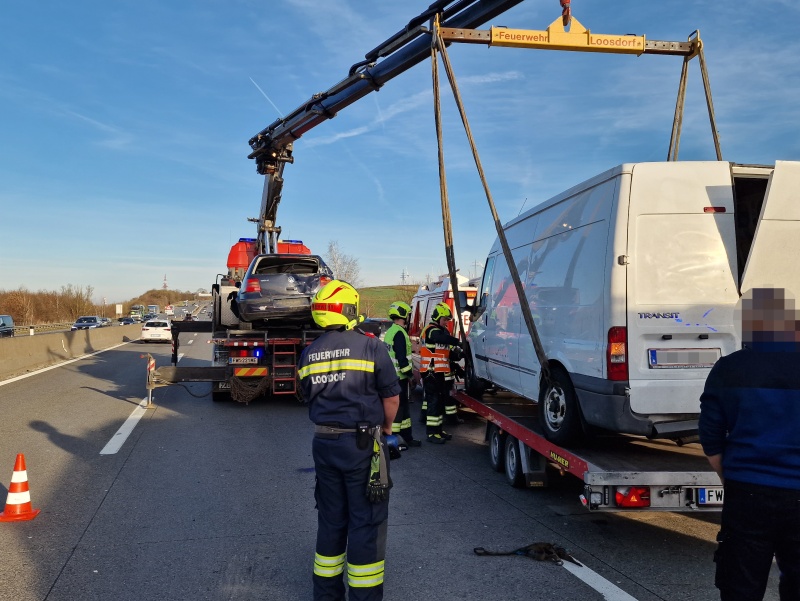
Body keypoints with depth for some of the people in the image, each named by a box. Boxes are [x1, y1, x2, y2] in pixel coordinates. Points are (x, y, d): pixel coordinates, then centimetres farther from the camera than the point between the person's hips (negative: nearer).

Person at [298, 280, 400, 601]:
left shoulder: (308, 354, 4)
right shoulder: (371, 346, -12)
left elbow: (310, 398, 11)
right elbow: (391, 396, -8)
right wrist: (386, 426, 10)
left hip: (324, 442, 6)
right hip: (362, 444, -5)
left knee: (331, 519, 18)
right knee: (366, 521, 5)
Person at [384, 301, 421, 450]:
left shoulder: (390, 331, 15)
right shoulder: (399, 333, -17)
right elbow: (401, 358, -23)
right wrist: (409, 374, -13)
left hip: (391, 375, 10)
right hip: (398, 377, -10)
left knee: (403, 406, 16)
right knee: (397, 407, -5)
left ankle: (407, 437, 25)